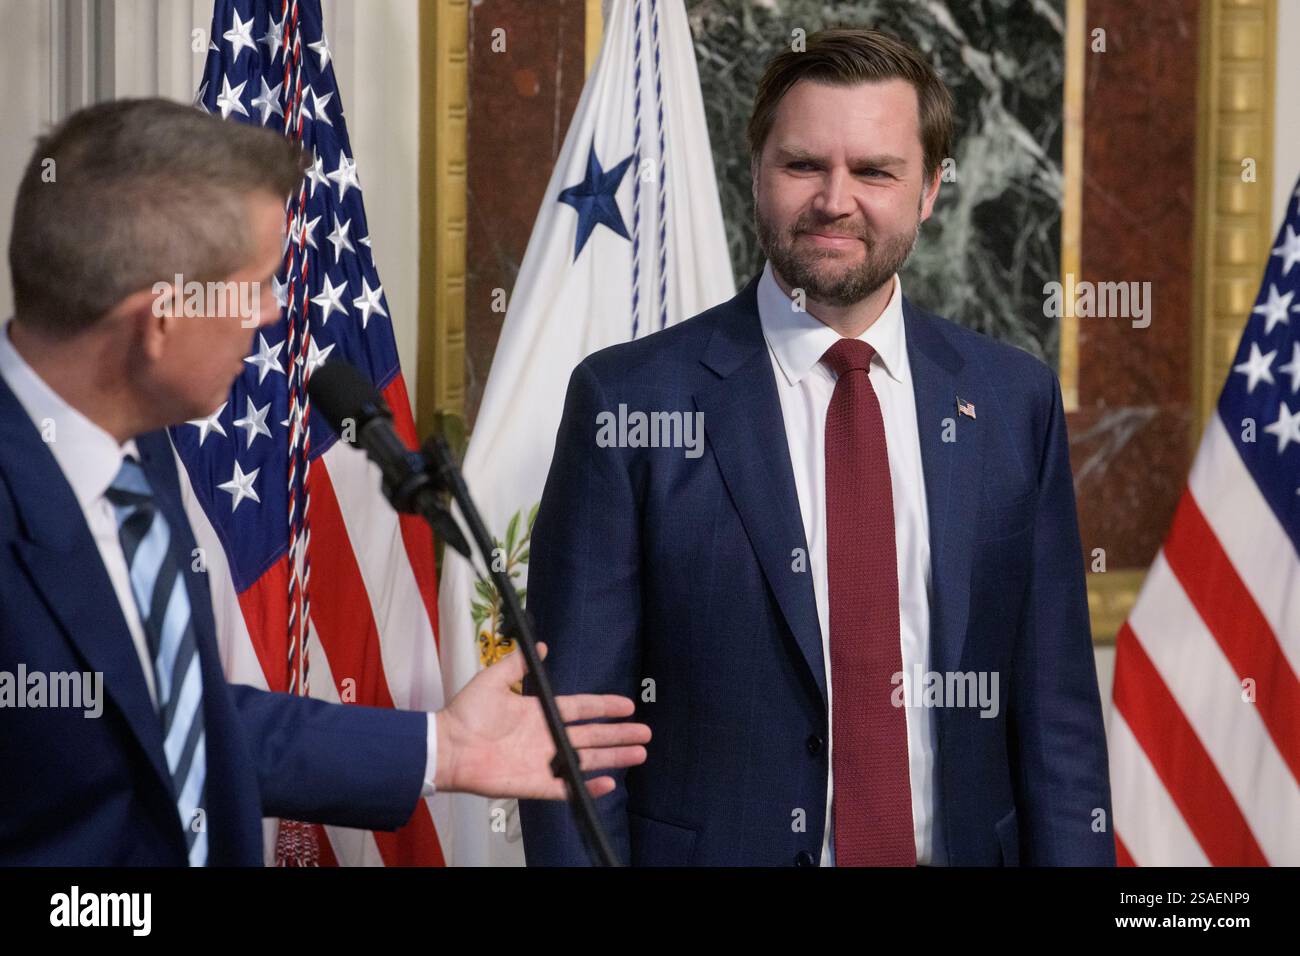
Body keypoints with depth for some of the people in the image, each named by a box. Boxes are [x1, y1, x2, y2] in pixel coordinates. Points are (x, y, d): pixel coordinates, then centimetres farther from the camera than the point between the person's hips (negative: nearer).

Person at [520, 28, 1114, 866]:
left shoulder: (1014, 401, 1)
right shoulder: (629, 399, -8)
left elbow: (1055, 707, 2)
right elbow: (574, 722, -8)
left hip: (962, 846, 3)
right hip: (721, 847, -2)